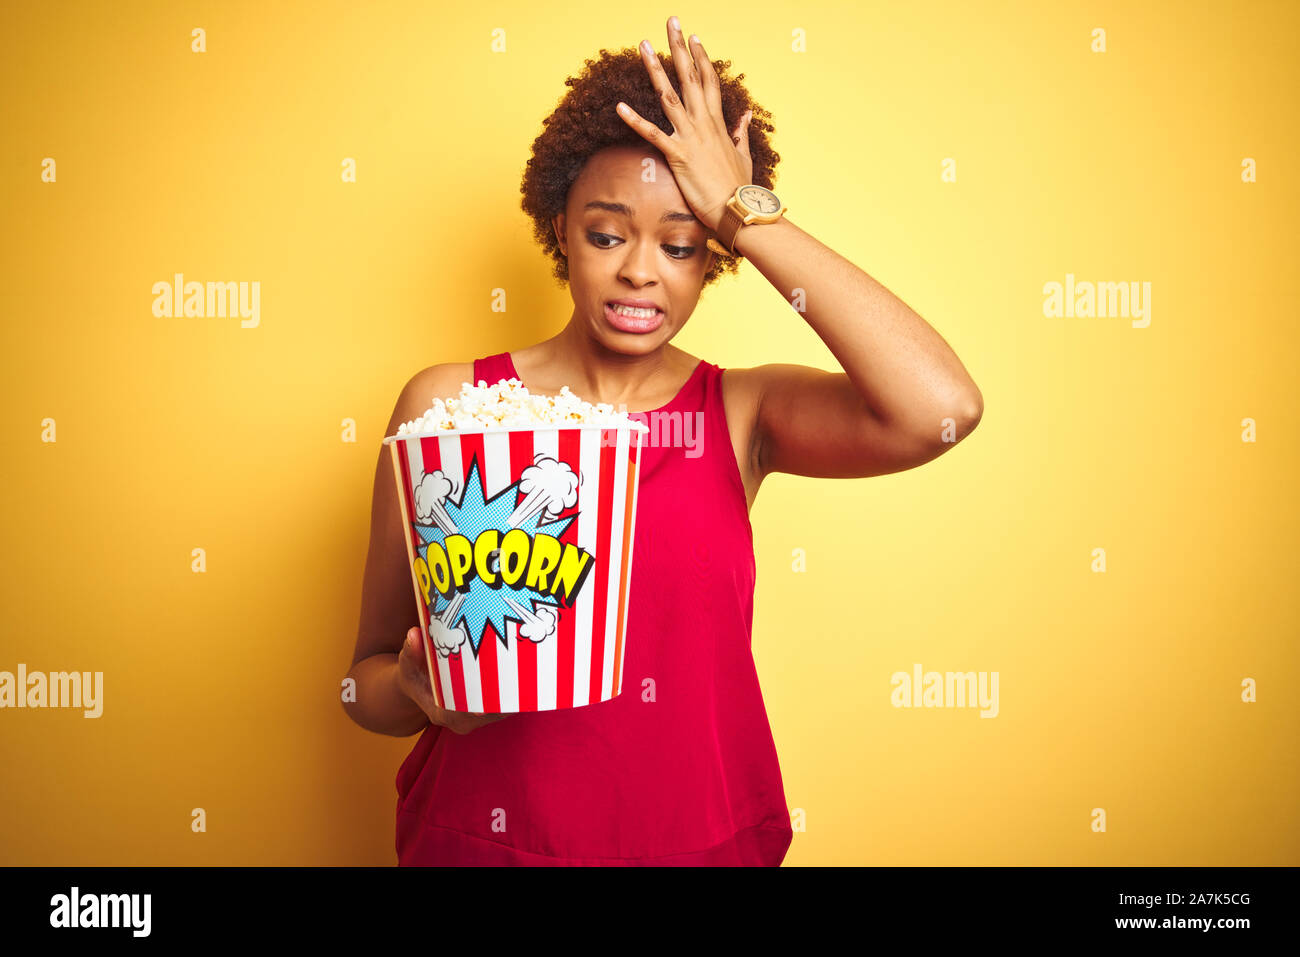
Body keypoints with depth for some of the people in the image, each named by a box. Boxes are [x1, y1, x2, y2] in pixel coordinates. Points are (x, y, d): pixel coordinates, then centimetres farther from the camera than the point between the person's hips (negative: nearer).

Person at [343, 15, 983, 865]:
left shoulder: (744, 414, -6)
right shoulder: (447, 406, -7)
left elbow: (941, 408, -26)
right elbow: (373, 667, -1)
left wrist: (744, 213, -19)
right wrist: (422, 691, -25)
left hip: (705, 835, 1)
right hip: (485, 835, 0)